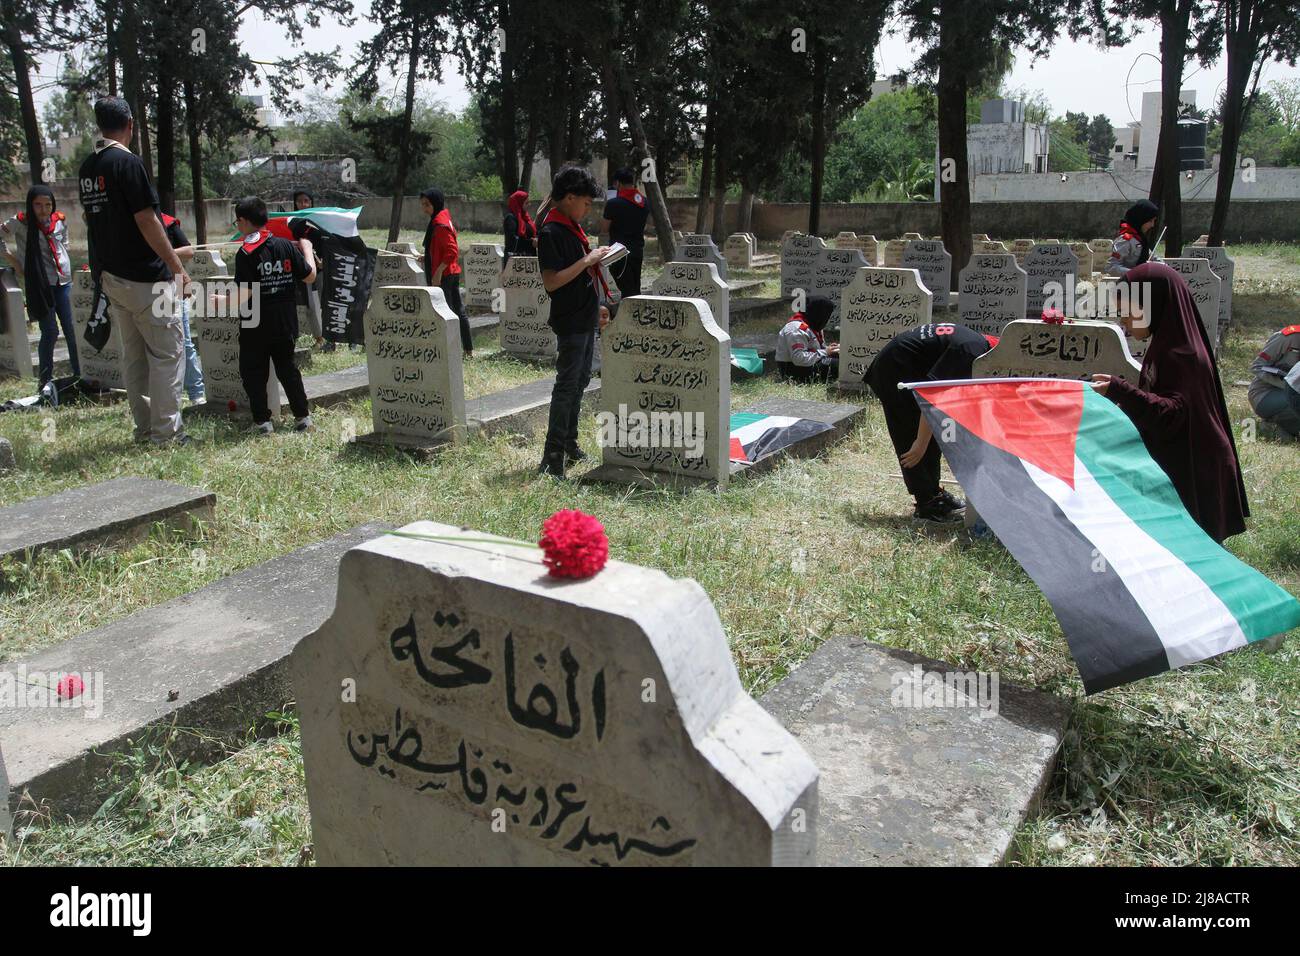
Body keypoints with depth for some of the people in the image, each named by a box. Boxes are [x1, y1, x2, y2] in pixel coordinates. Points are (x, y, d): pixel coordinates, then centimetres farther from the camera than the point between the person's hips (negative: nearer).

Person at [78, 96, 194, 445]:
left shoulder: (87, 168, 12)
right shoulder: (127, 162, -13)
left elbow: (96, 219, 18)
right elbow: (147, 221, -16)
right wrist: (178, 268, -12)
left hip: (110, 275, 8)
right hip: (145, 277, -8)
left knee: (133, 354, 13)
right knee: (168, 352, -3)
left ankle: (145, 427, 18)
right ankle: (166, 431, -3)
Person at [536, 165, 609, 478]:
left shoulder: (572, 227, 13)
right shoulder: (551, 232, -17)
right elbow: (552, 281, -24)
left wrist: (597, 305, 22)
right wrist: (588, 261, -22)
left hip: (585, 319, 10)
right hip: (570, 322, -10)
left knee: (580, 381, 16)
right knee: (567, 385, -8)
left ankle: (570, 444, 27)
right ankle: (552, 457, -5)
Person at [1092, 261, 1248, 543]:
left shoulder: (1181, 355, -19)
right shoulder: (1168, 345, 10)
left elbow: (1171, 414, -28)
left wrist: (1119, 390, -38)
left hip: (1187, 472, -9)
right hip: (1170, 464, 9)